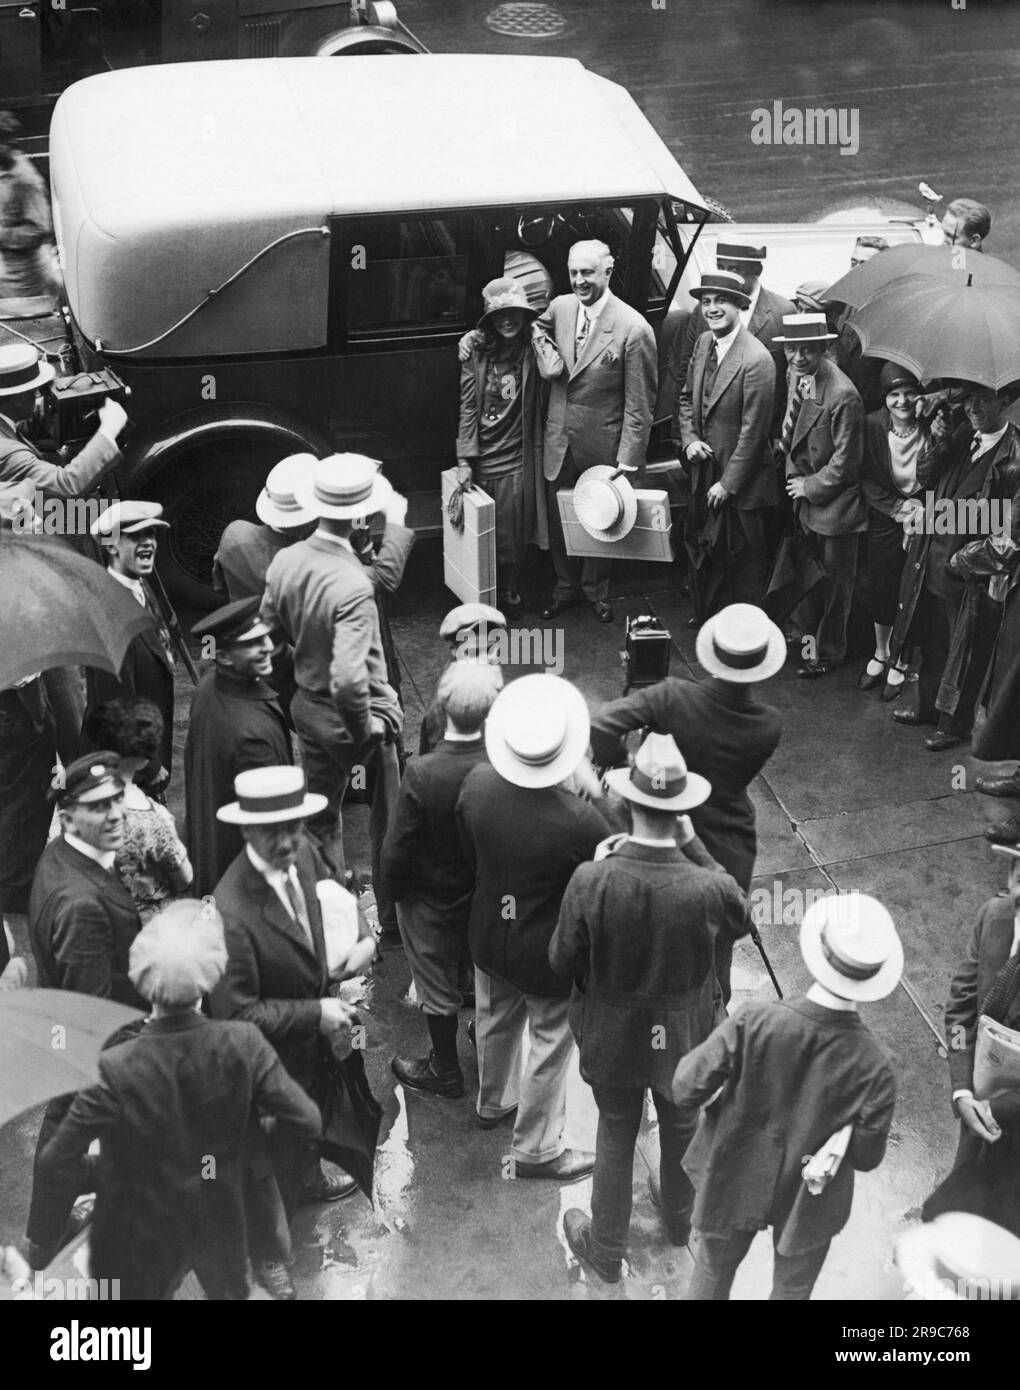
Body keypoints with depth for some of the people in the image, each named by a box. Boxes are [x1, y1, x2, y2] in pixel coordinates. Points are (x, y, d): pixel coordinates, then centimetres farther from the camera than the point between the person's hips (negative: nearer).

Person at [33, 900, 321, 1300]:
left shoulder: (116, 1068, -30)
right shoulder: (244, 1045, -25)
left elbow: (54, 1163, -23)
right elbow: (308, 1122, -16)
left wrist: (101, 1177, -3)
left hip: (143, 1237, -2)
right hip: (221, 1227, 2)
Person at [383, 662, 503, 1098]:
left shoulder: (422, 773, -32)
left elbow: (397, 851, -21)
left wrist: (397, 891, -2)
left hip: (433, 902, -3)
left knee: (437, 986, 19)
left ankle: (445, 1070, 38)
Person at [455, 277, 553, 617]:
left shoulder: (531, 349, -2)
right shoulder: (477, 352, -2)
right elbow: (467, 407, -2)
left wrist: (538, 336, -10)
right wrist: (464, 460, -7)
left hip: (518, 458, -1)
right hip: (481, 456, 1)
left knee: (513, 533, 4)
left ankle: (509, 591, 26)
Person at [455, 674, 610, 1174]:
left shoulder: (476, 784, -21)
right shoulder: (579, 822, -37)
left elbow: (471, 855, -3)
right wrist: (592, 792, -10)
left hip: (489, 936, 5)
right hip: (549, 952, -5)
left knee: (496, 1021, 30)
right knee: (550, 1042, 17)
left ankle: (493, 1102, 56)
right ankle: (536, 1148, 33)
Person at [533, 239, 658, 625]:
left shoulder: (633, 329, -20)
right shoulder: (560, 307, -4)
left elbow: (639, 404, -16)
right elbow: (539, 329, 22)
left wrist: (627, 462, -17)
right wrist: (545, 355, -2)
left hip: (603, 445, -4)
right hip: (560, 439, 4)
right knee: (558, 520, 17)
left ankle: (595, 590, 37)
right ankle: (565, 587, 39)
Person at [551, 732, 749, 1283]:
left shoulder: (591, 881, -31)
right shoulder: (708, 888, -30)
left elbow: (563, 961, -15)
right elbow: (740, 919, -5)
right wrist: (694, 845, -11)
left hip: (612, 1038, 0)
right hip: (685, 1039, 1)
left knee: (616, 1138, 24)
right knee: (683, 1130, 29)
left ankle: (605, 1248, 43)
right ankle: (680, 1217, 56)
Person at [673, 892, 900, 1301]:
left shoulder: (752, 1023, -32)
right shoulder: (874, 1069, -30)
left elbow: (686, 1091, -23)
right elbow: (866, 1157, -16)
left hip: (736, 1180, 1)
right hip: (809, 1201, 0)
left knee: (713, 1270, 28)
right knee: (792, 1289, 27)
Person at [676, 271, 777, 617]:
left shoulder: (756, 360, -21)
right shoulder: (704, 342, 3)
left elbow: (753, 431, -19)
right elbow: (687, 398, 16)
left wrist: (728, 483, -16)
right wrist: (689, 440, -2)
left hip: (741, 483, -7)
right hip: (705, 470, 7)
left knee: (744, 565, 6)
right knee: (705, 555, 17)